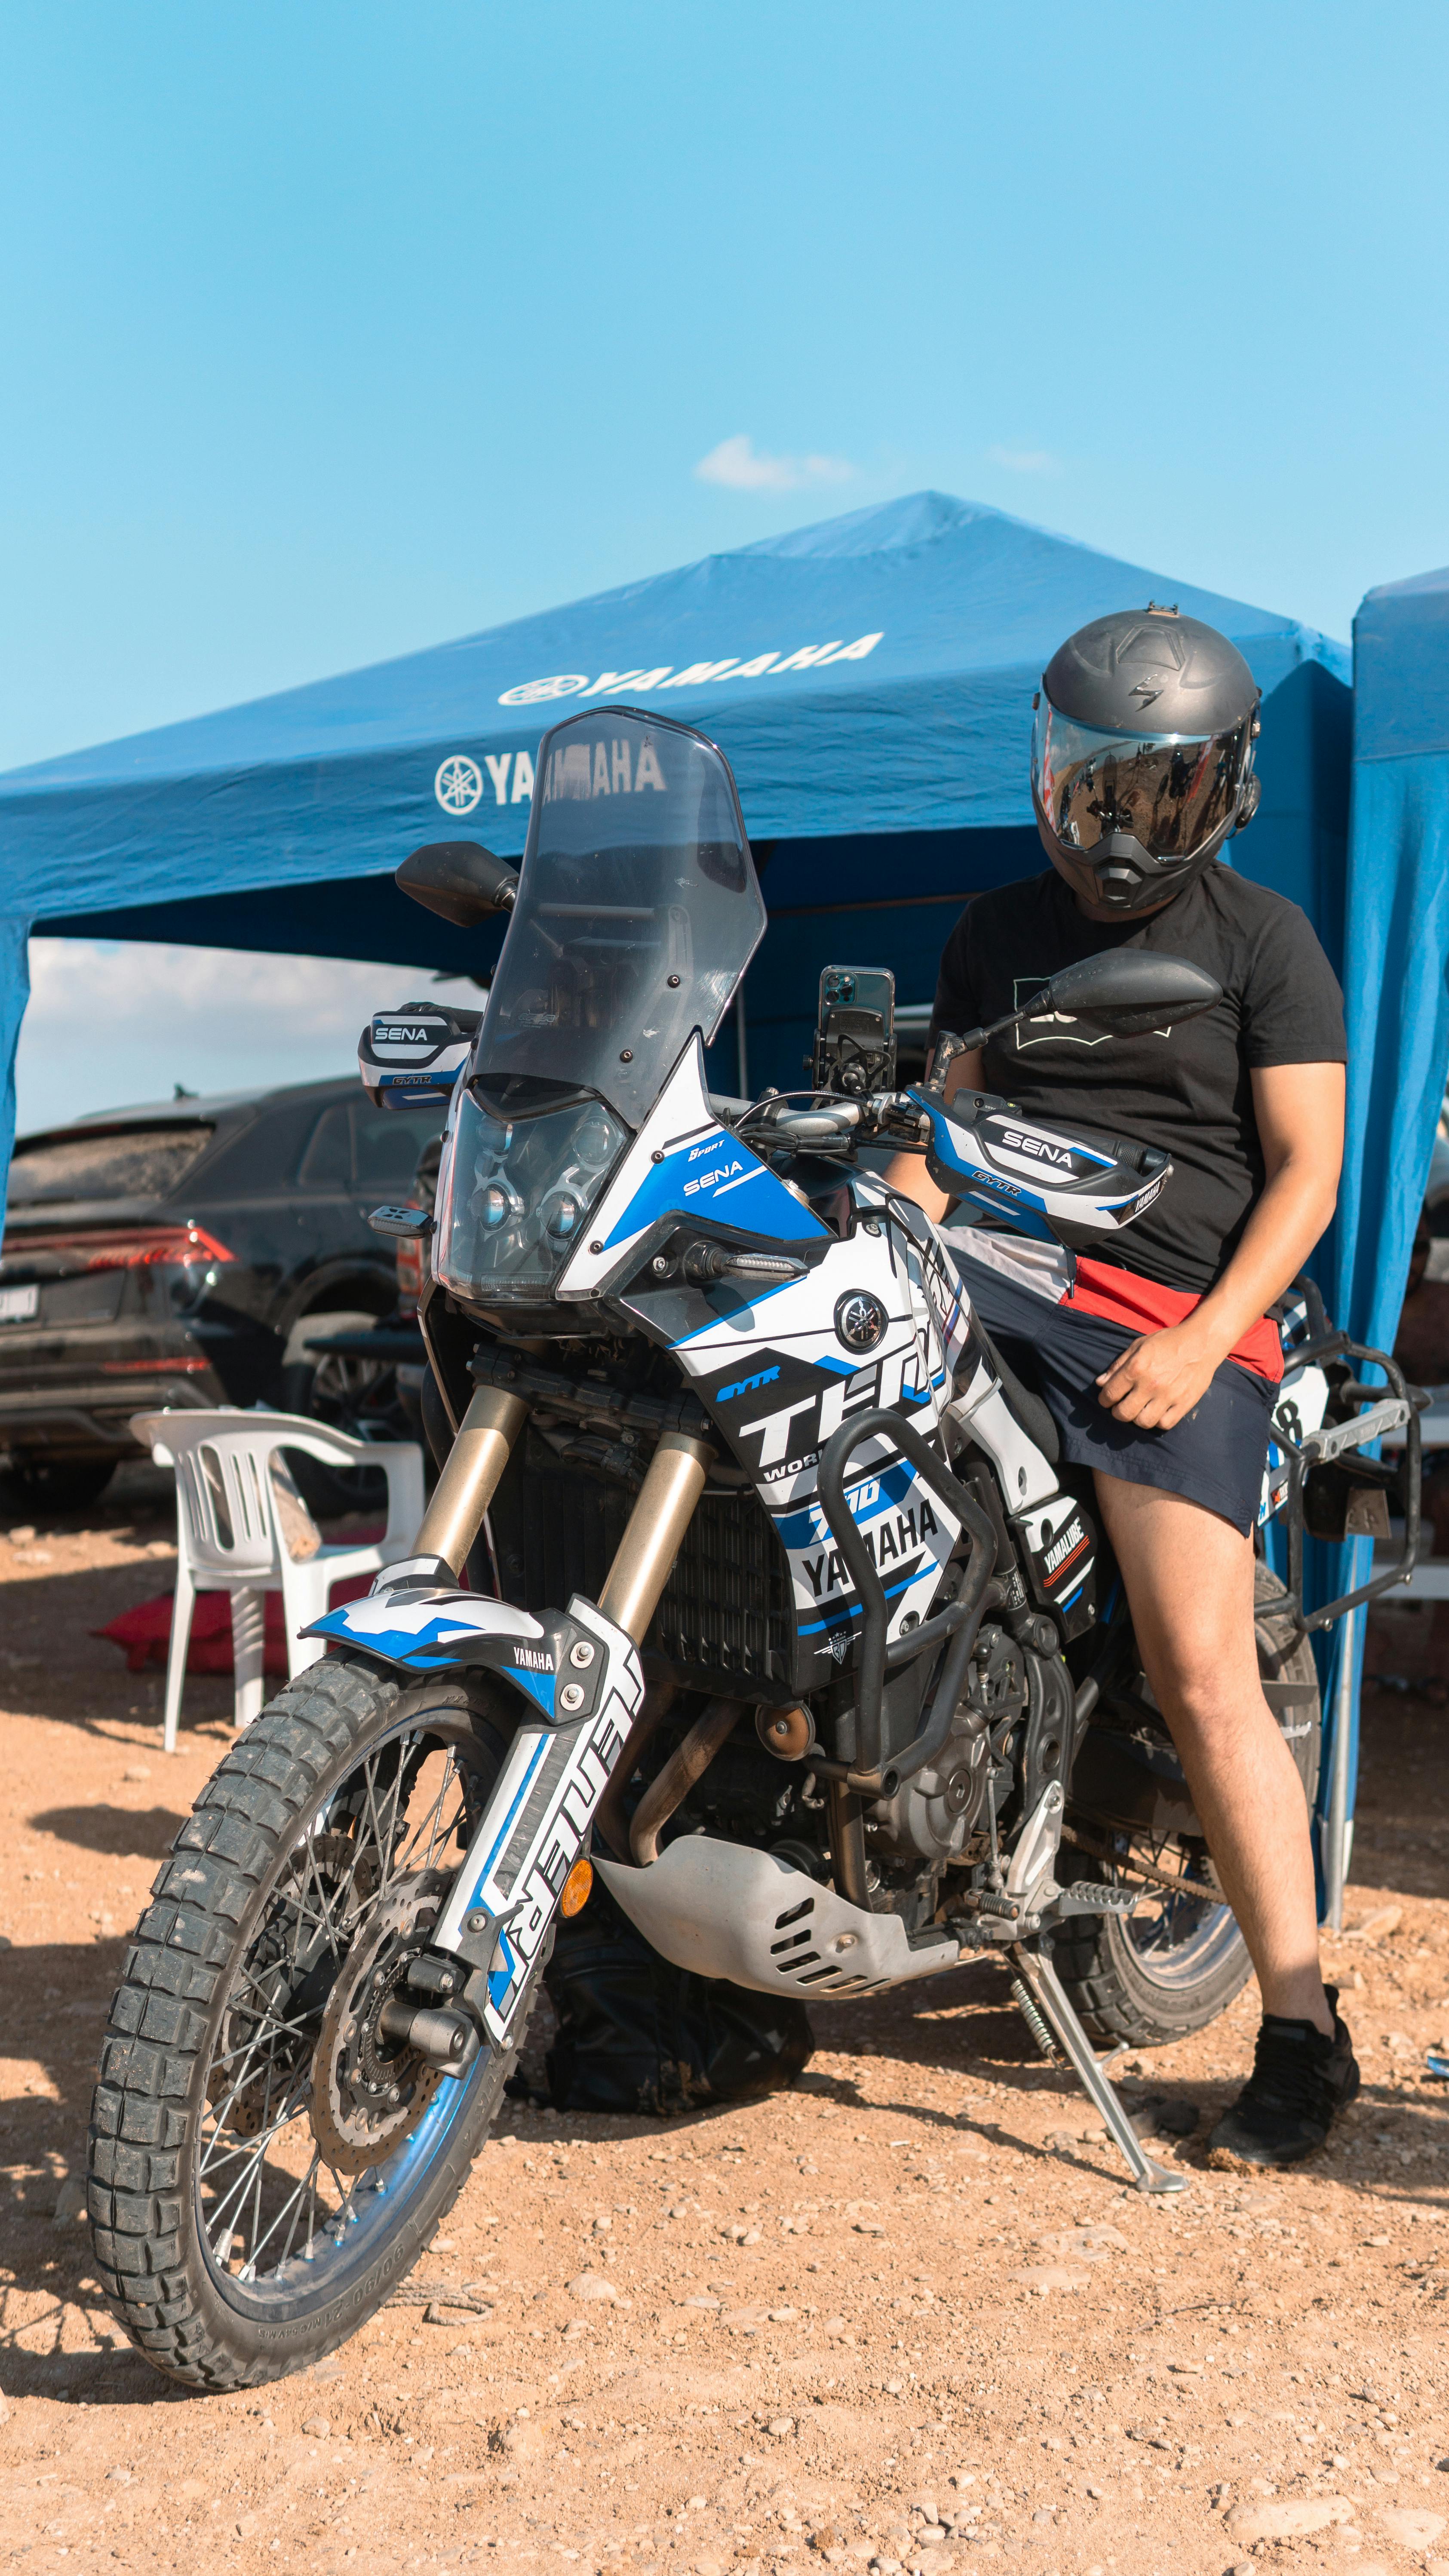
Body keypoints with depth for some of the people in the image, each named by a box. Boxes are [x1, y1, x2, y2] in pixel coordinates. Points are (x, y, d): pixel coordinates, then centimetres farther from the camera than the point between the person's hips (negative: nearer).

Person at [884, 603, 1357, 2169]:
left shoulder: (1262, 939, 3)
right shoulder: (995, 933, 18)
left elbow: (1307, 1171, -2)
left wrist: (1203, 1342, -15)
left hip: (1178, 1318, -4)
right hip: (999, 1263, 5)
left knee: (1203, 1677, -10)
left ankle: (1303, 2035, 0)